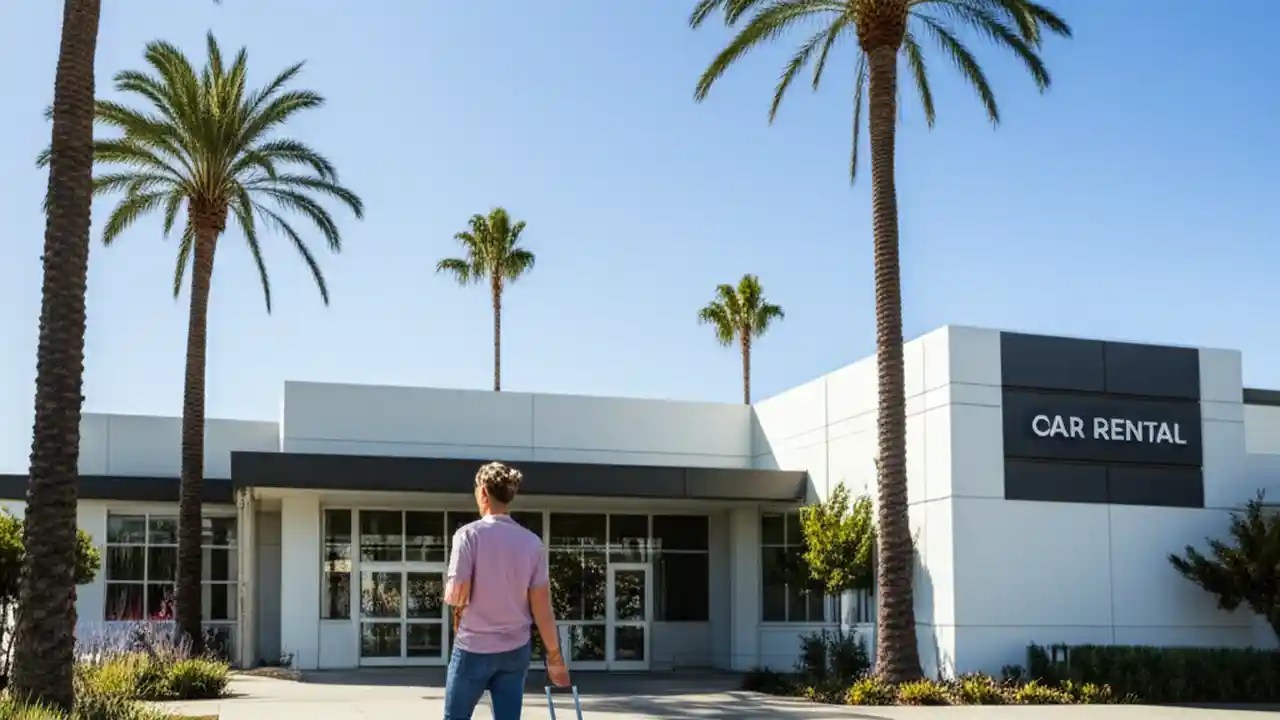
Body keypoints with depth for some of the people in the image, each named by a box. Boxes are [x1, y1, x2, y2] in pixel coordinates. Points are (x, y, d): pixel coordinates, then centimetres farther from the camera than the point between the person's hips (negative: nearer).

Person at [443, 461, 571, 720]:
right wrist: (554, 655, 7)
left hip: (474, 649, -3)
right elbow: (541, 606, -1)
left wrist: (449, 592, 7)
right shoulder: (531, 542, -1)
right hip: (516, 649, 3)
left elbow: (457, 595, -17)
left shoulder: (469, 534, -12)